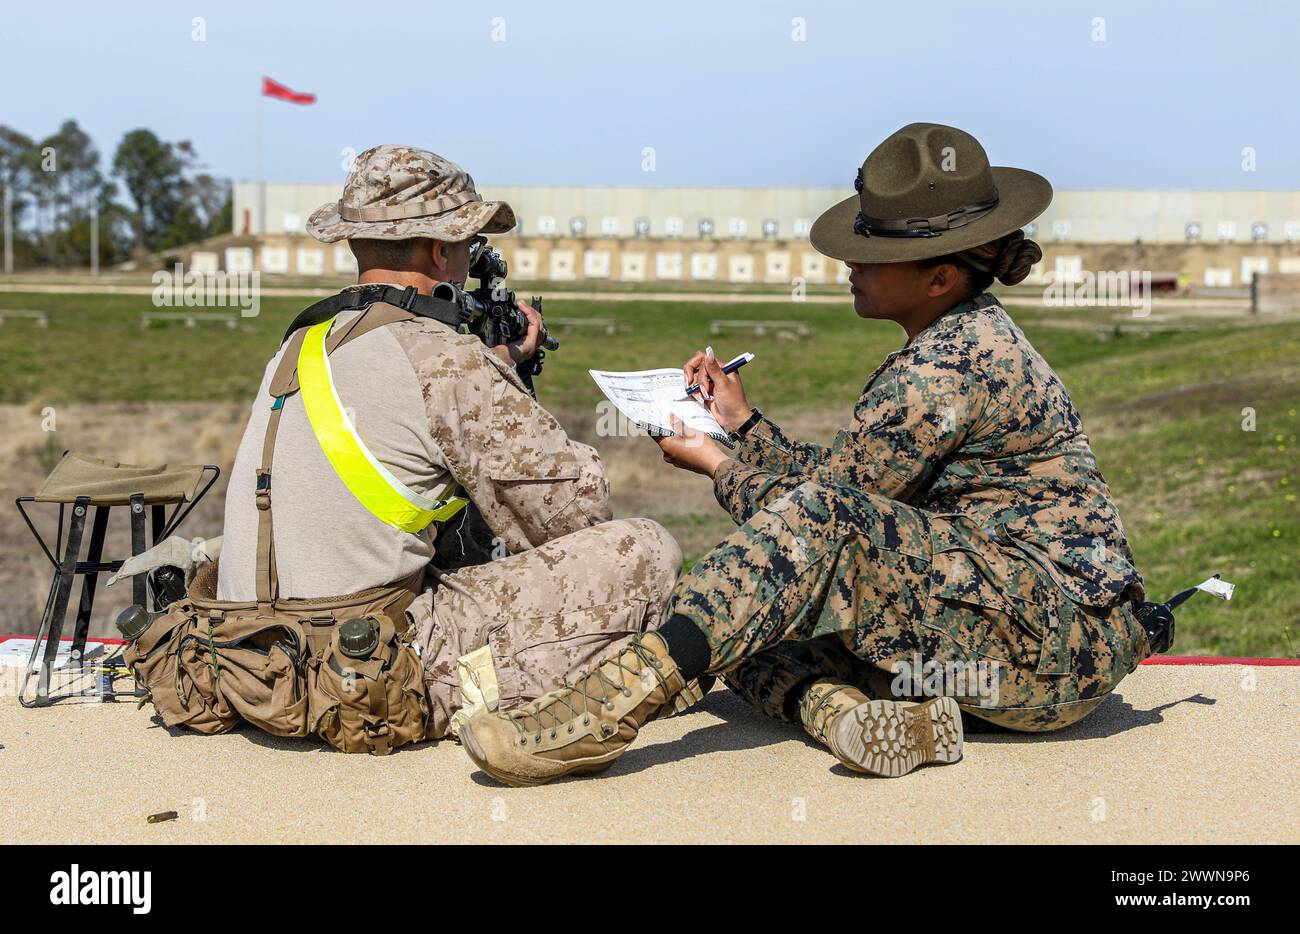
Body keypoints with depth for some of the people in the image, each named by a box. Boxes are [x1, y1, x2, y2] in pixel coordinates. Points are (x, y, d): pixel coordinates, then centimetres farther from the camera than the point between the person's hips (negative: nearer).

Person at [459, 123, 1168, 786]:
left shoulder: (948, 366, -16)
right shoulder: (970, 343, 16)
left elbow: (825, 509, -11)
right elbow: (837, 480, 20)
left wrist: (718, 466, 4)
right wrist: (743, 422, 14)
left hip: (1063, 641, -10)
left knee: (824, 514, -30)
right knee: (744, 623, 1)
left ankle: (615, 704, -38)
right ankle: (886, 708, -23)